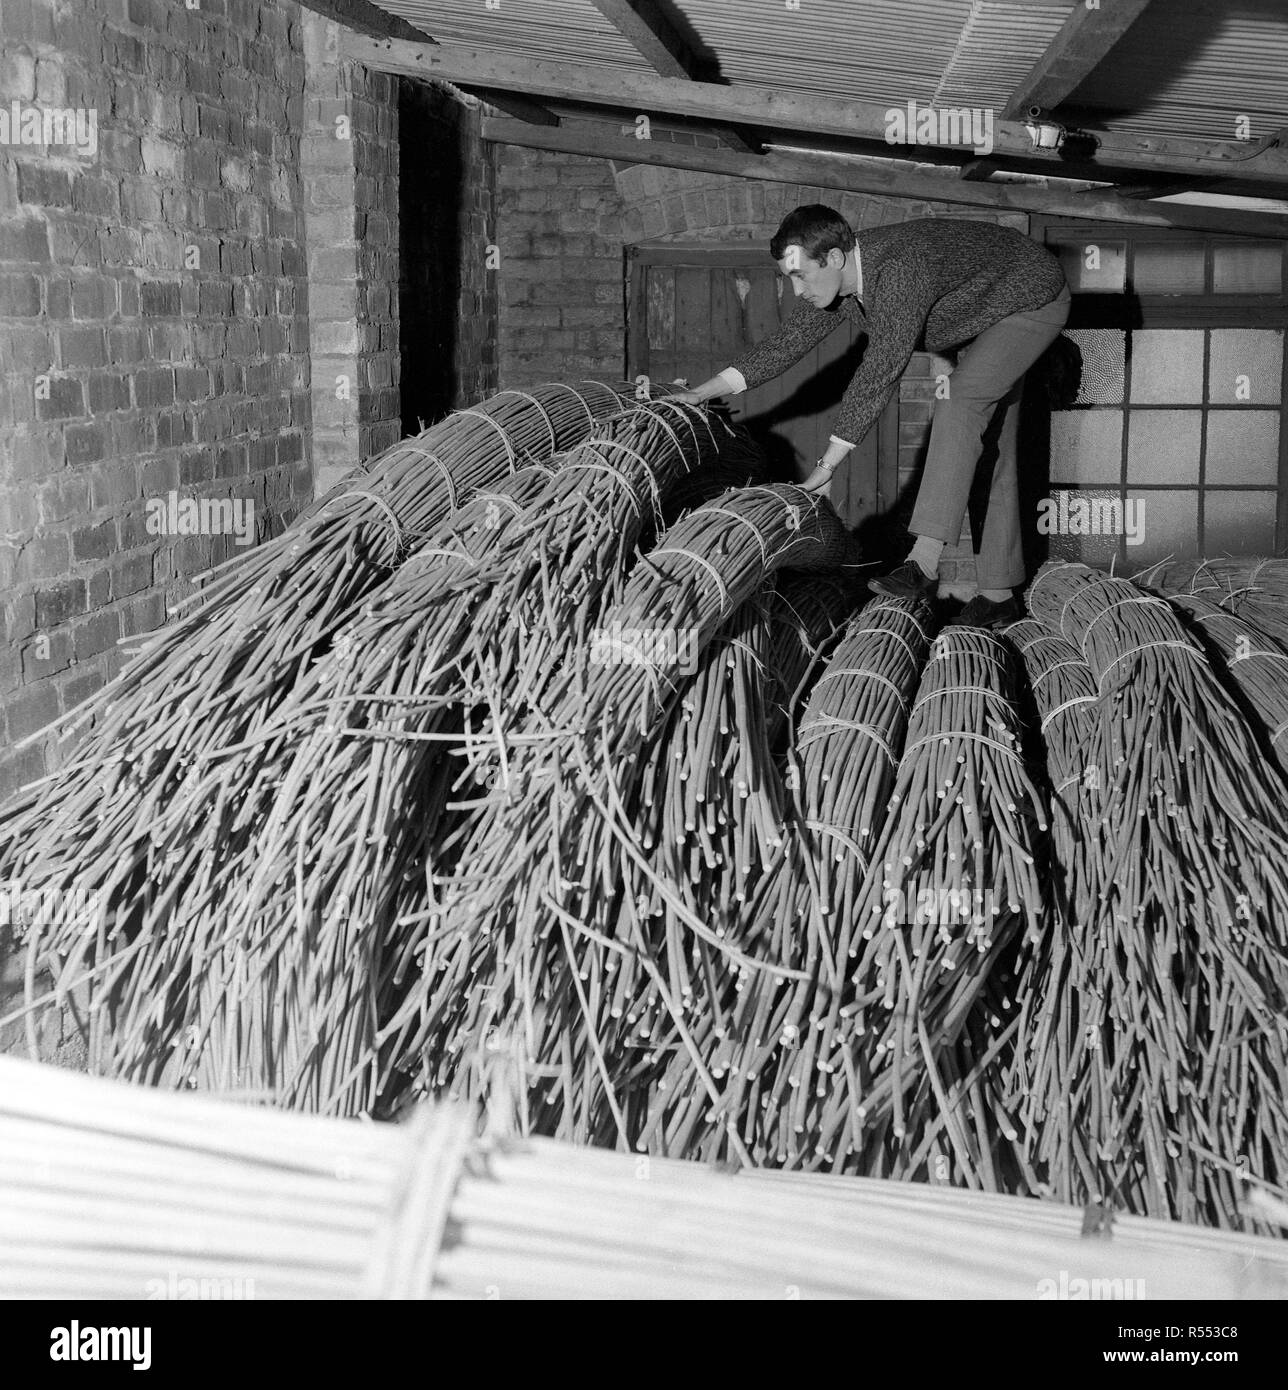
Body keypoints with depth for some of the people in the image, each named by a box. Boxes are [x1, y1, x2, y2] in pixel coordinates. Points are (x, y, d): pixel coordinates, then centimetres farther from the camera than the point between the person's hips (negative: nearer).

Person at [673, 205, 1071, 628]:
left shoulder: (900, 269, -40)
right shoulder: (834, 282, -12)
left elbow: (879, 375, -42)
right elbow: (786, 343, -5)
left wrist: (826, 466, -42)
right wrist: (701, 394, -12)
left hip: (1033, 299, -9)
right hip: (982, 319, 9)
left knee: (960, 399, -28)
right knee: (985, 445, 5)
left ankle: (924, 564, -31)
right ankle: (998, 594, 8)